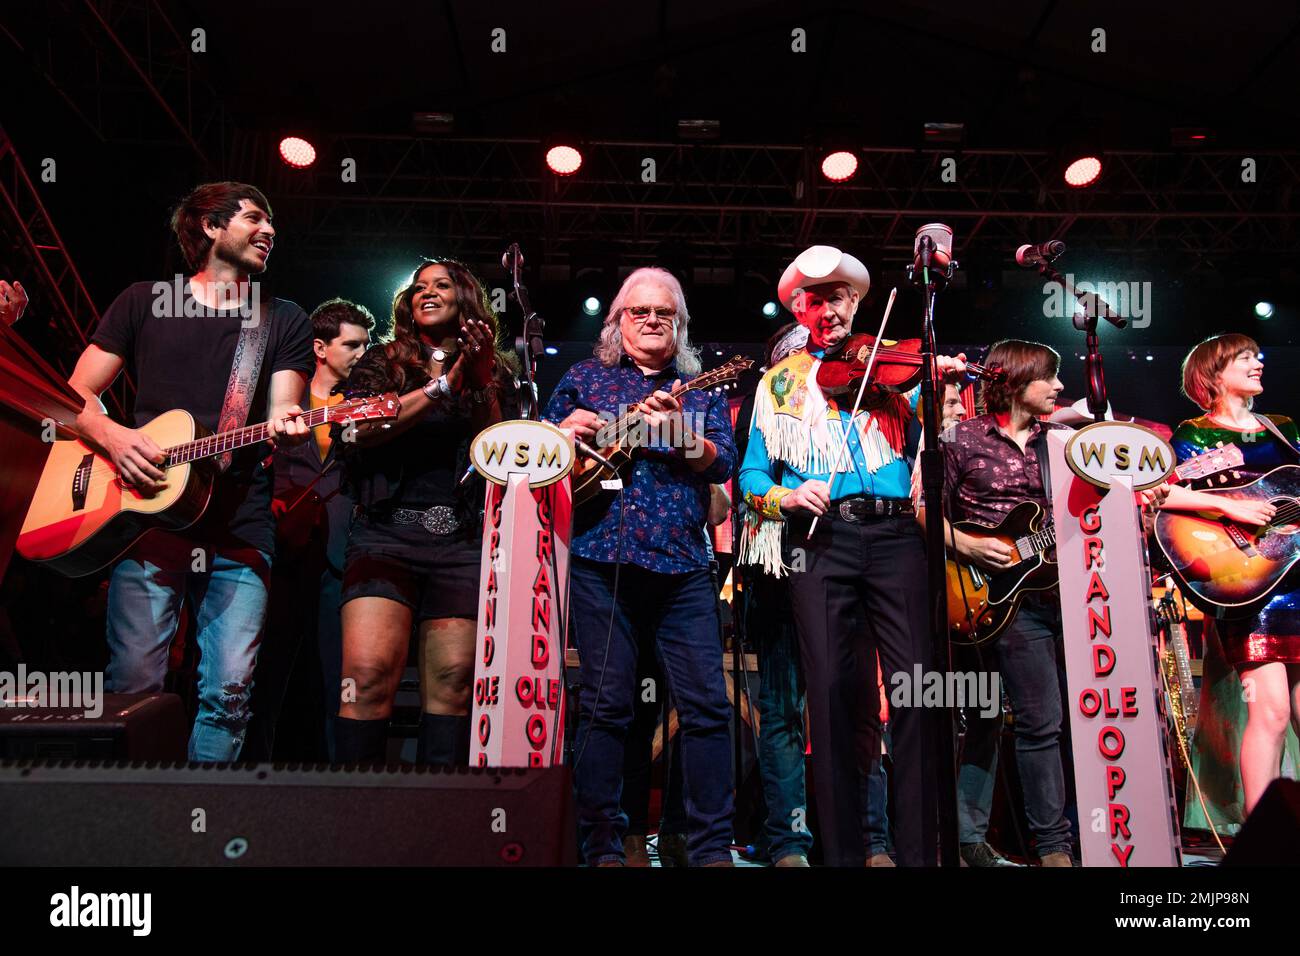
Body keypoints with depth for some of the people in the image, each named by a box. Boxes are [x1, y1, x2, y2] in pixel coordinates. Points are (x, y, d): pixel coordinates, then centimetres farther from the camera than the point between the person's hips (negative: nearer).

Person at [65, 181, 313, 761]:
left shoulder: (285, 321, 15)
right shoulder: (143, 302, 14)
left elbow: (279, 417, 5)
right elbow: (75, 395, 13)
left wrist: (284, 427, -20)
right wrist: (113, 436, -8)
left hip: (240, 532, 1)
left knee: (230, 691, -6)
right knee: (134, 684, -5)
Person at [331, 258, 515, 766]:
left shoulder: (493, 372, 17)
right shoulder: (383, 361, 15)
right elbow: (360, 431, -3)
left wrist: (482, 380, -4)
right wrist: (446, 385, -8)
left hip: (463, 540, 1)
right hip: (387, 530, -1)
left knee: (453, 682, -6)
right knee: (369, 675, -15)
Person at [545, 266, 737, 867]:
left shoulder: (701, 389, 17)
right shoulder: (586, 377, 16)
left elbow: (723, 463, 4)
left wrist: (677, 428, -14)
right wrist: (565, 432, -6)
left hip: (683, 563, 2)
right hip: (600, 555, -1)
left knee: (707, 704, -3)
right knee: (606, 701, -1)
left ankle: (712, 848, 6)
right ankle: (602, 848, 10)